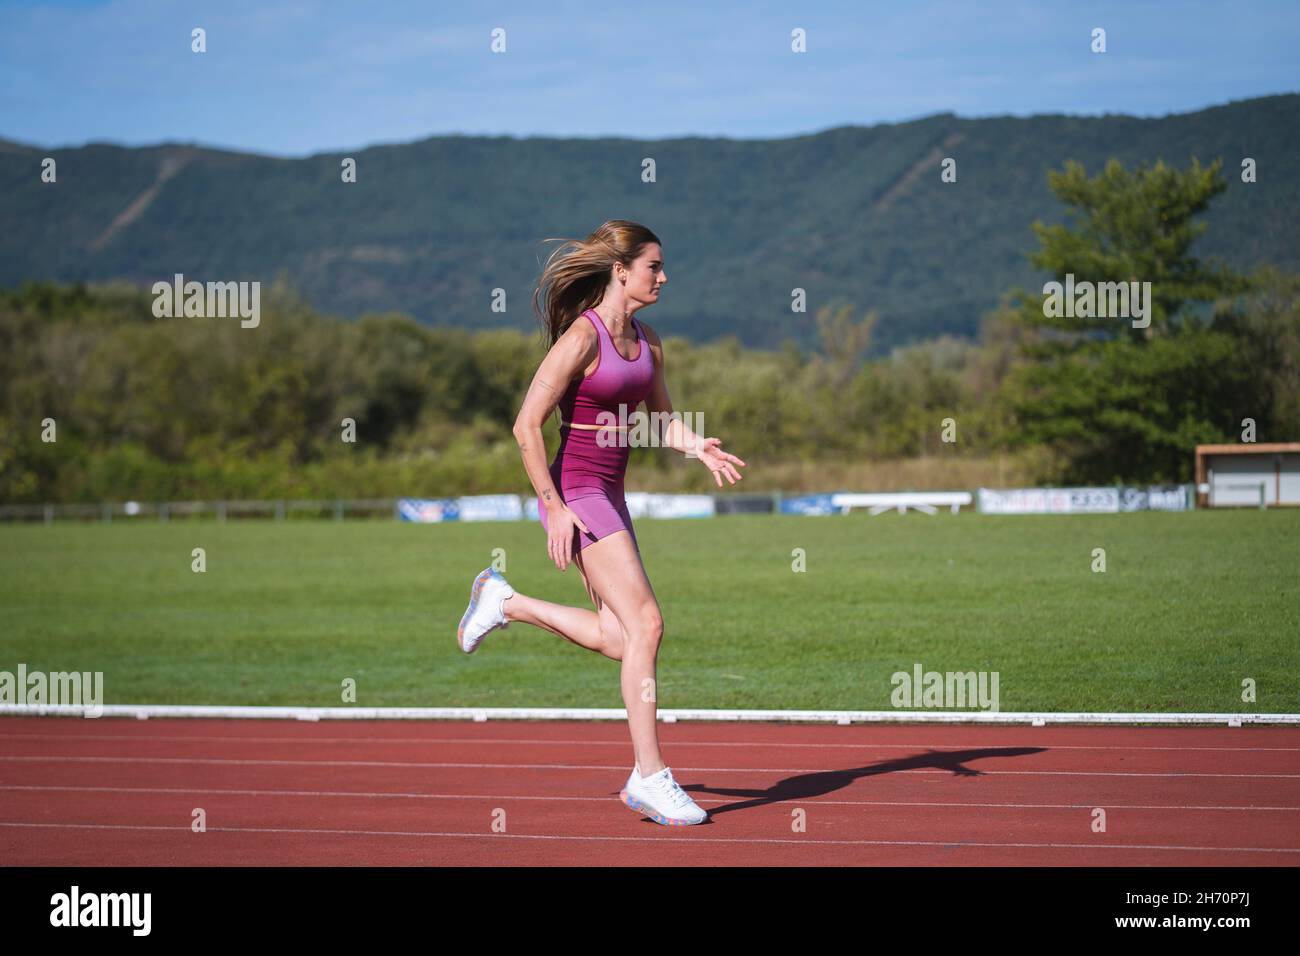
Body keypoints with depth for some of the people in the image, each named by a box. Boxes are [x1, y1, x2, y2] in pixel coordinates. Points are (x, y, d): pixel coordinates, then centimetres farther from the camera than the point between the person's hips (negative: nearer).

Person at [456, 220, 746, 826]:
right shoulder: (580, 338, -15)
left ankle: (503, 602, 27)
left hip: (610, 496, 9)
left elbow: (663, 418, 20)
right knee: (645, 624, -12)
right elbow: (527, 427, -16)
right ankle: (650, 776, -7)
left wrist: (700, 449, -2)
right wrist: (554, 508, -18)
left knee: (620, 639, 10)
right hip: (576, 493, -9)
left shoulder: (646, 341, 9)